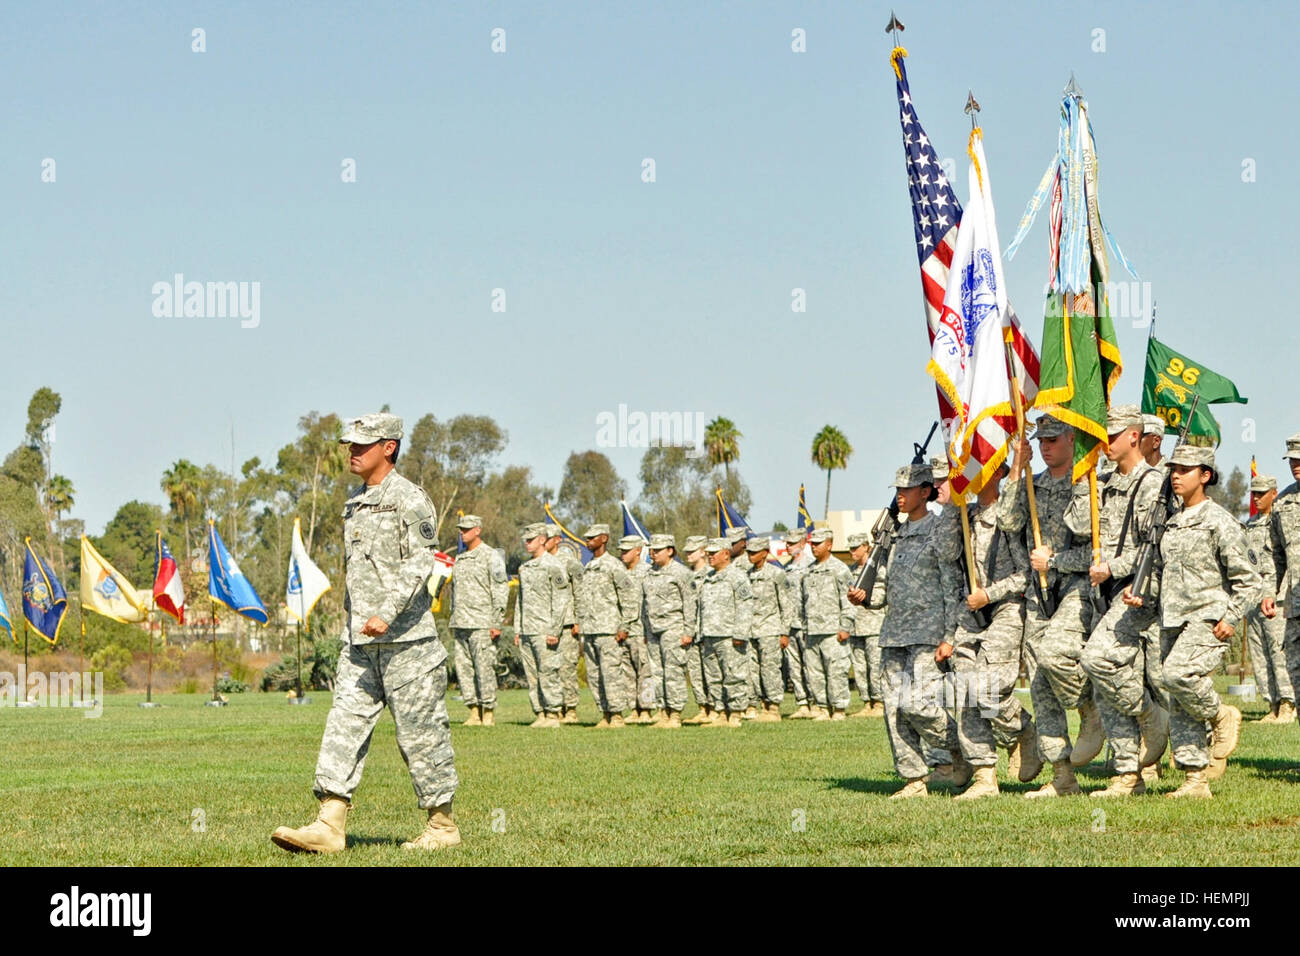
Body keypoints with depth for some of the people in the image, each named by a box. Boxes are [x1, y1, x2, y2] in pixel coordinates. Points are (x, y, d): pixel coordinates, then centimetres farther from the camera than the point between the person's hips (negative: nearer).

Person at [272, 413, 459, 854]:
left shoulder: (409, 499, -8)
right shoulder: (354, 502, 17)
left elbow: (420, 562, -18)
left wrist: (388, 614, -27)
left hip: (406, 639, -8)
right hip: (358, 642, 8)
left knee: (420, 732, -1)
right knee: (345, 723, -2)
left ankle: (443, 825, 11)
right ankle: (329, 825, -6)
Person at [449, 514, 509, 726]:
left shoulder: (490, 556, -3)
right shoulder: (460, 559, 19)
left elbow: (501, 590, -7)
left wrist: (497, 623, -13)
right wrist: (452, 620, 17)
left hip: (482, 623, -7)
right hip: (460, 625, 7)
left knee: (484, 667, -8)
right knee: (463, 667, 4)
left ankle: (488, 713, -4)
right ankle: (474, 711, 9)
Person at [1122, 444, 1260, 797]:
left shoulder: (1219, 522, -6)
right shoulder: (1172, 523, 15)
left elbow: (1248, 579, -5)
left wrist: (1231, 618, -15)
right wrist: (1141, 592, 4)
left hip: (1208, 618, -7)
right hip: (1173, 622, 7)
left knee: (1177, 674, -30)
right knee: (1179, 707, 3)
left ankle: (1222, 716, -4)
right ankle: (1196, 781, 7)